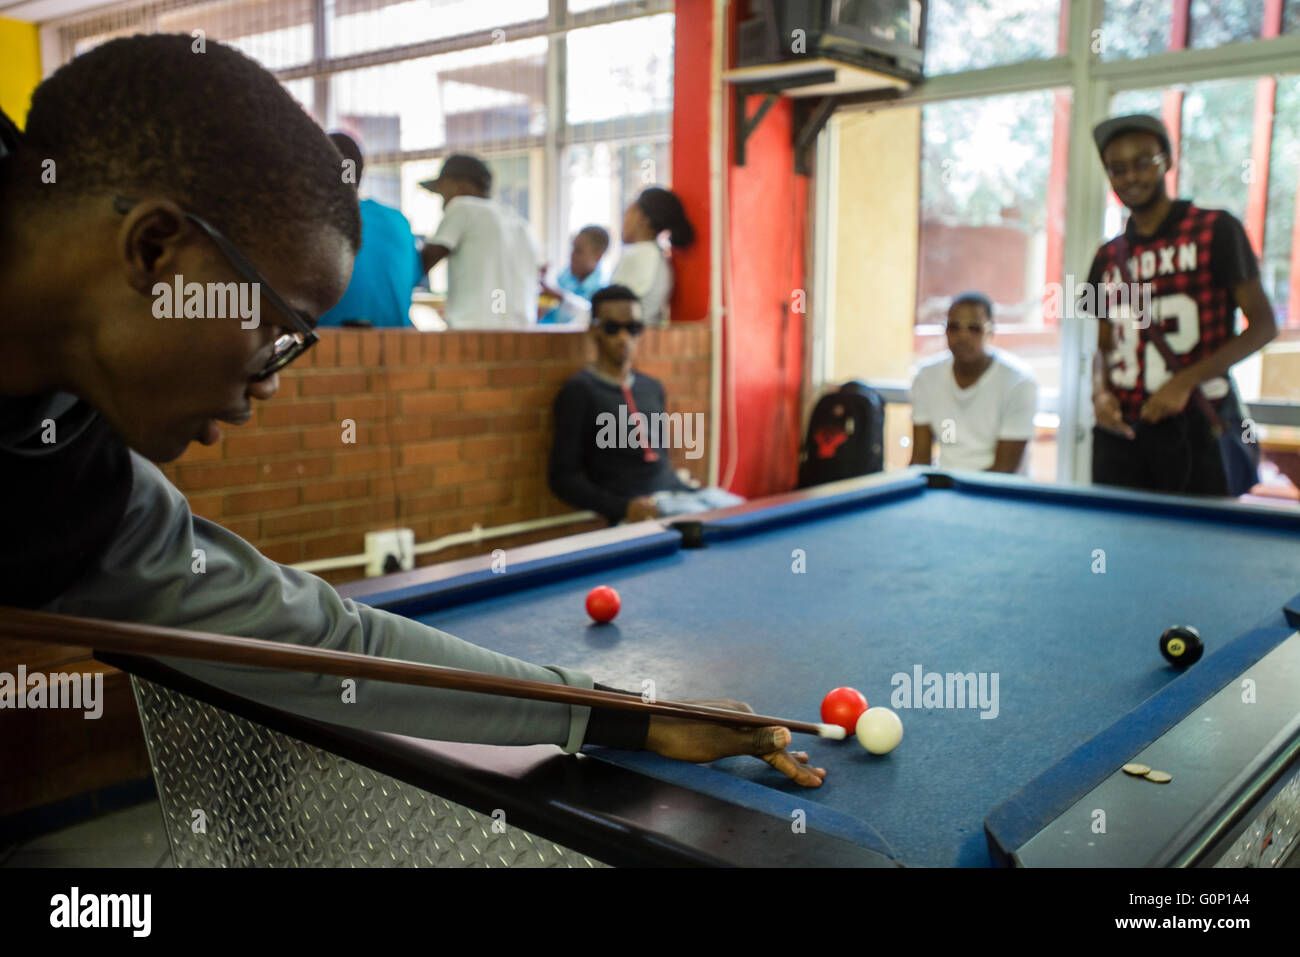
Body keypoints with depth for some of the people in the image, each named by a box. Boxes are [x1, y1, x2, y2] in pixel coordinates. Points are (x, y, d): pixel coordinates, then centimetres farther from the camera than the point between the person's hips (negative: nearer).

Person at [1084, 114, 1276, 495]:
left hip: (1199, 426, -4)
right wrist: (1100, 391, -3)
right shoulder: (1109, 257, 13)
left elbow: (1263, 325, -4)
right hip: (1122, 430, 4)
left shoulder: (1216, 229, -1)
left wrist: (1185, 381, -15)